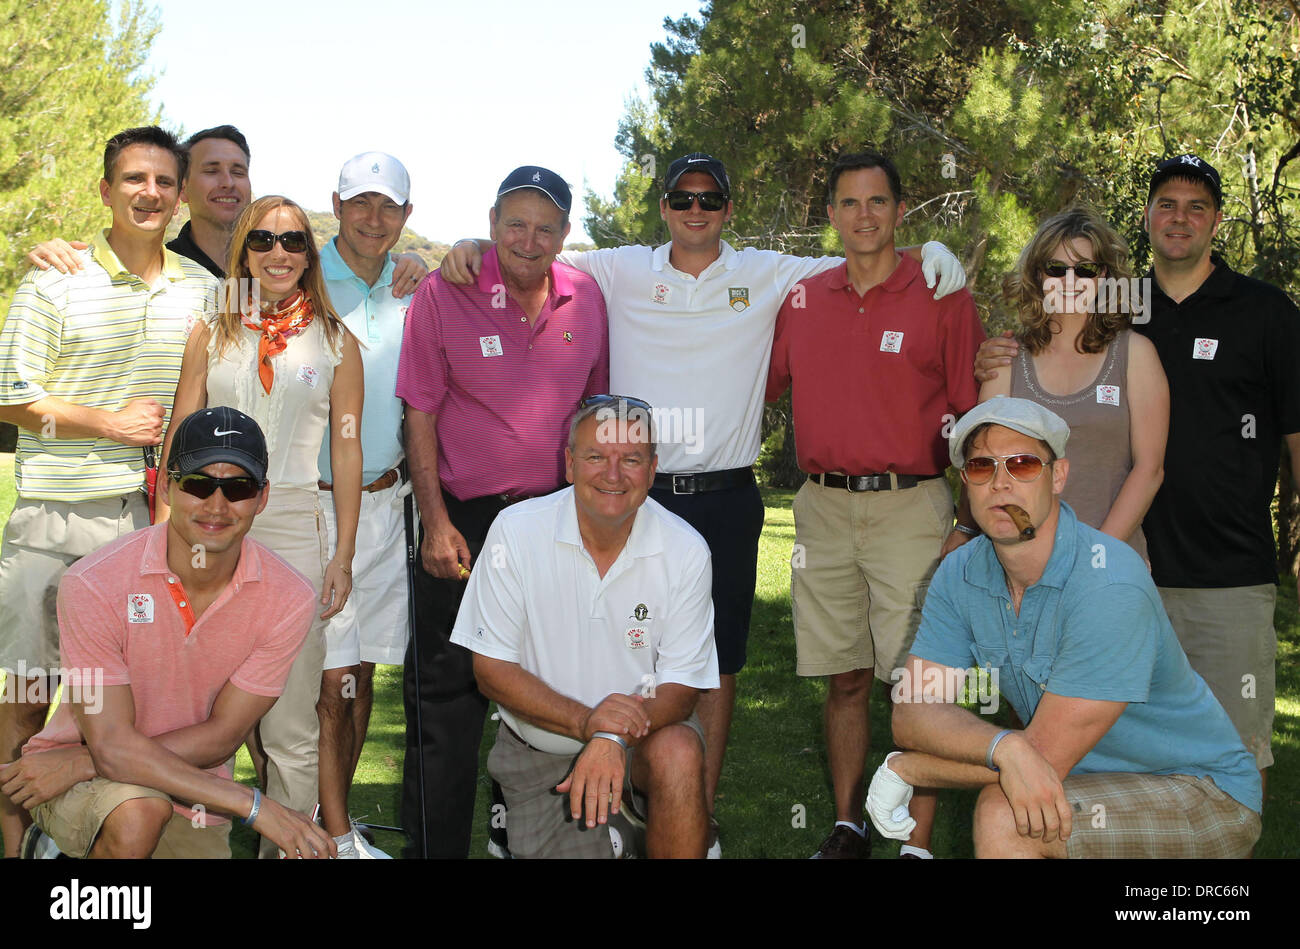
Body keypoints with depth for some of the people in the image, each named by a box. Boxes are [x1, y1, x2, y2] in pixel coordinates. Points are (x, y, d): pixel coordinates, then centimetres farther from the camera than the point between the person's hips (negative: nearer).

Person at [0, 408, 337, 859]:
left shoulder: (288, 600, -14)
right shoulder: (94, 584, -21)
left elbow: (220, 738, -11)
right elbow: (113, 746, -24)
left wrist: (78, 763, -20)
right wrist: (254, 804, -29)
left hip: (193, 803, 6)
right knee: (138, 812, -35)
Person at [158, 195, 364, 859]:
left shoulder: (335, 342, 7)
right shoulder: (211, 335, 11)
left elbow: (346, 451, 5)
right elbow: (180, 439, 10)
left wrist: (343, 555, 0)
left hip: (293, 526, -2)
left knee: (290, 716, -1)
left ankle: (287, 843, 10)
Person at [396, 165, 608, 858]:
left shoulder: (586, 298, 1)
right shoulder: (443, 295, -9)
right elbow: (420, 416, -6)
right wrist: (435, 522, -10)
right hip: (464, 519, -3)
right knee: (446, 693, 1)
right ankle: (434, 844, 14)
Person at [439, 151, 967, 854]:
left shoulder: (766, 275, 8)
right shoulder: (620, 272, 7)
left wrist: (929, 253, -3)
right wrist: (469, 248, -4)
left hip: (725, 499, 0)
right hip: (639, 495, 0)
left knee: (718, 660, 5)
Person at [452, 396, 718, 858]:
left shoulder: (685, 551, -12)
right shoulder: (515, 532, -13)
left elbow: (682, 685, -11)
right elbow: (491, 668, -10)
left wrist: (615, 738, -33)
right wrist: (583, 720, -26)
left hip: (642, 733, -1)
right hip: (539, 747, 1)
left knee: (679, 754, -32)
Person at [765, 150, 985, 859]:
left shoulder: (942, 298, -1)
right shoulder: (802, 301, 9)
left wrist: (971, 525, -7)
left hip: (911, 507, -3)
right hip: (824, 508, 4)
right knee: (844, 679, 10)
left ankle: (918, 845, 4)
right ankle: (848, 828, 22)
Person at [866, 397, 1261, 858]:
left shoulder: (1110, 587, -27)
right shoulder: (959, 574, -4)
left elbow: (1045, 753, -26)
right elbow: (913, 713, -12)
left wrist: (908, 767, -16)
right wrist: (1004, 747, -32)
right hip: (1094, 777, 7)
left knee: (1003, 817, -26)